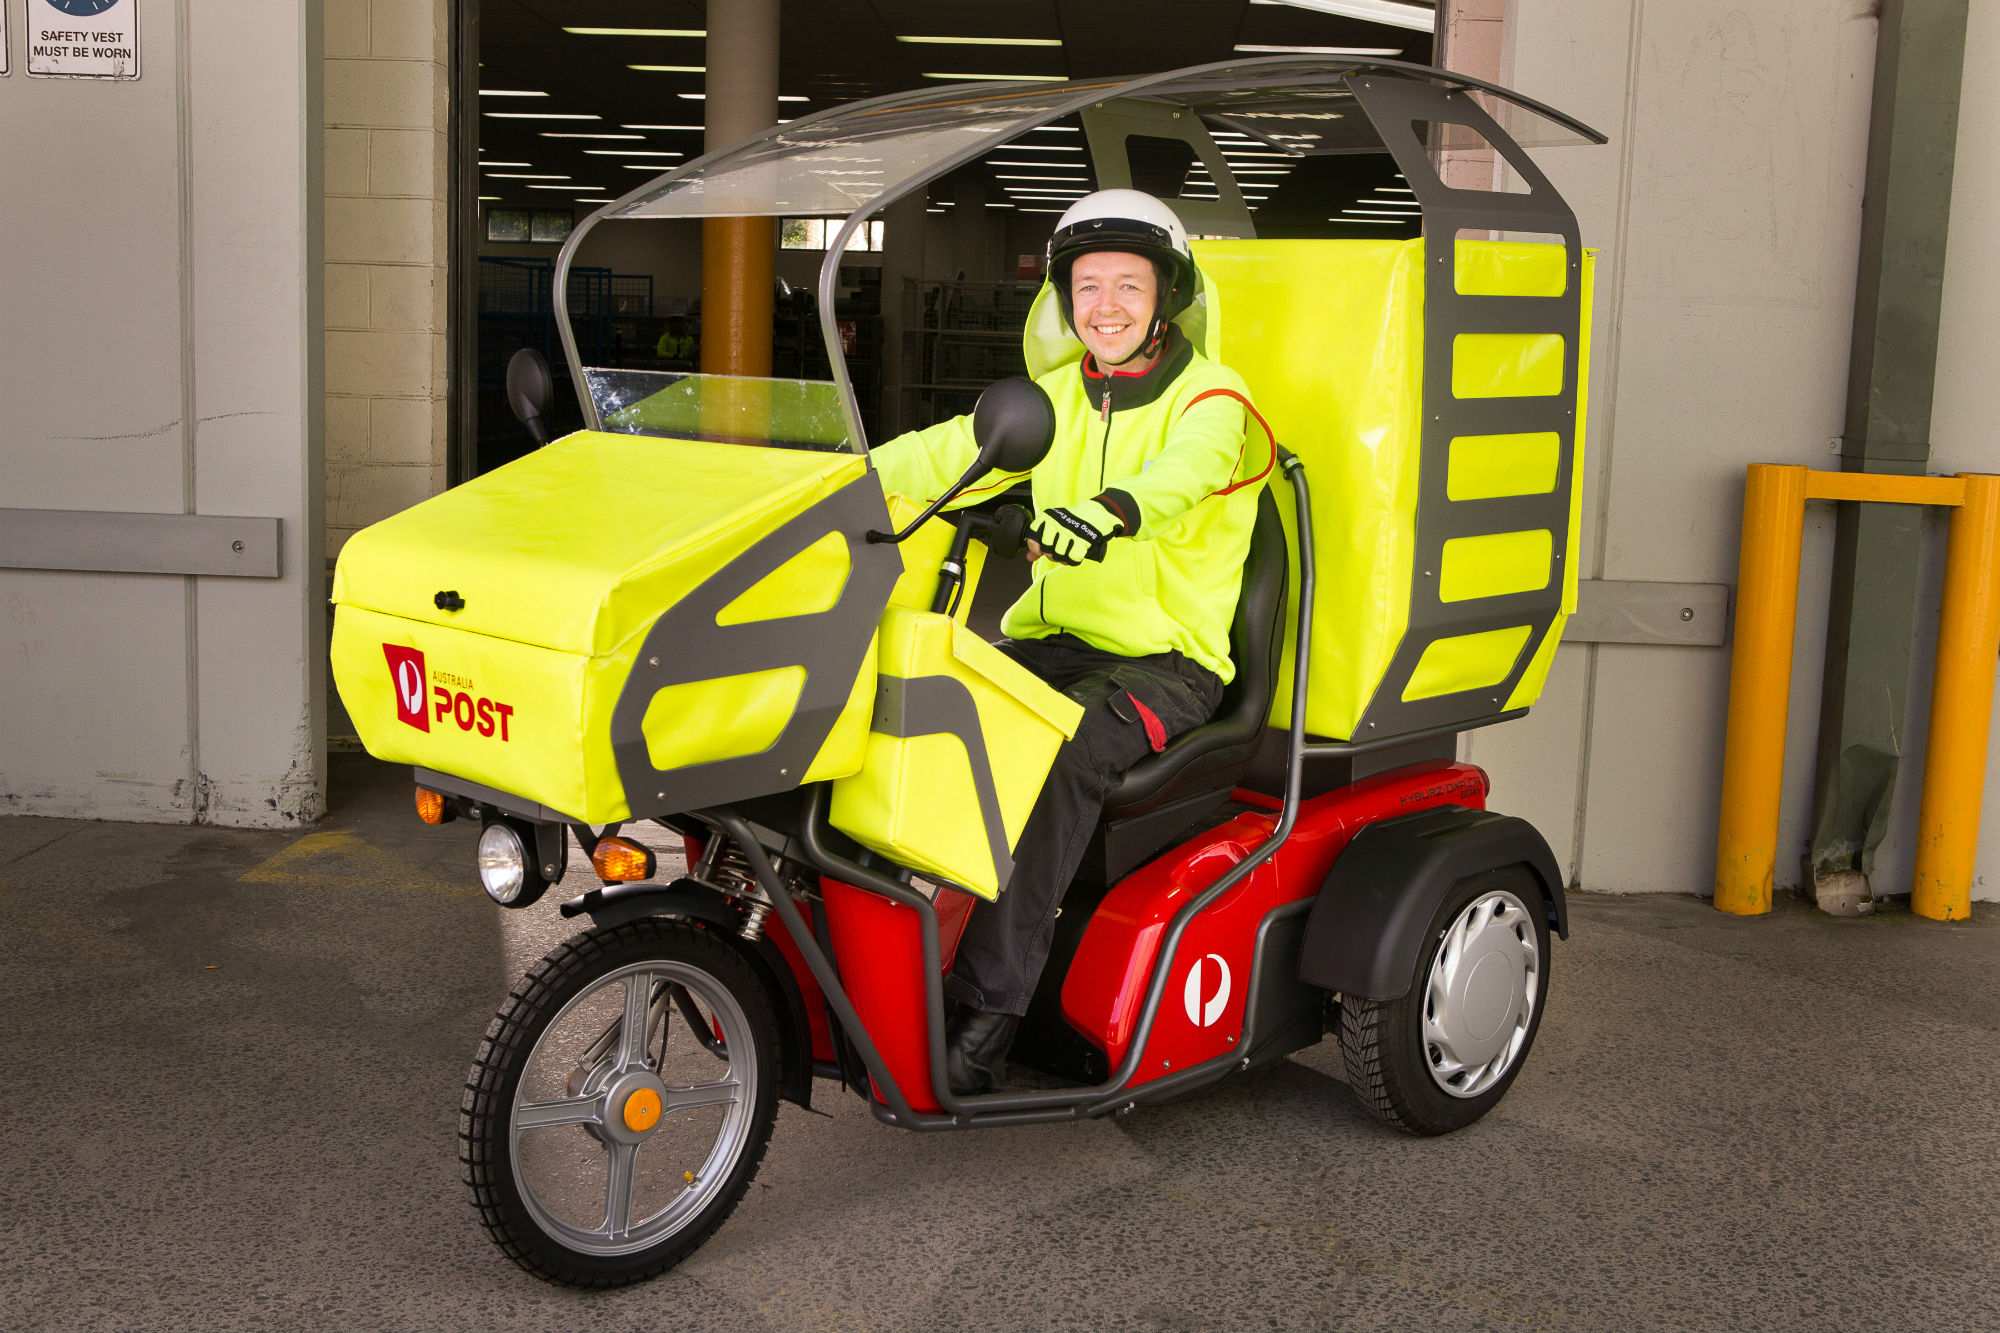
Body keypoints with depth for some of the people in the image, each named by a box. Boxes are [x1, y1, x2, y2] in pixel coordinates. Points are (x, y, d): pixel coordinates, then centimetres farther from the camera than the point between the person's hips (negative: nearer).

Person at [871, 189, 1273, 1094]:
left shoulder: (1212, 401, -6)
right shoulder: (1060, 397, 14)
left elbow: (1183, 472, -30)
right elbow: (953, 450, 3)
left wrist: (1109, 510, -52)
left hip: (1166, 658, -6)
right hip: (1051, 641, 6)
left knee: (1058, 757, -34)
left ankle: (992, 1004, -31)